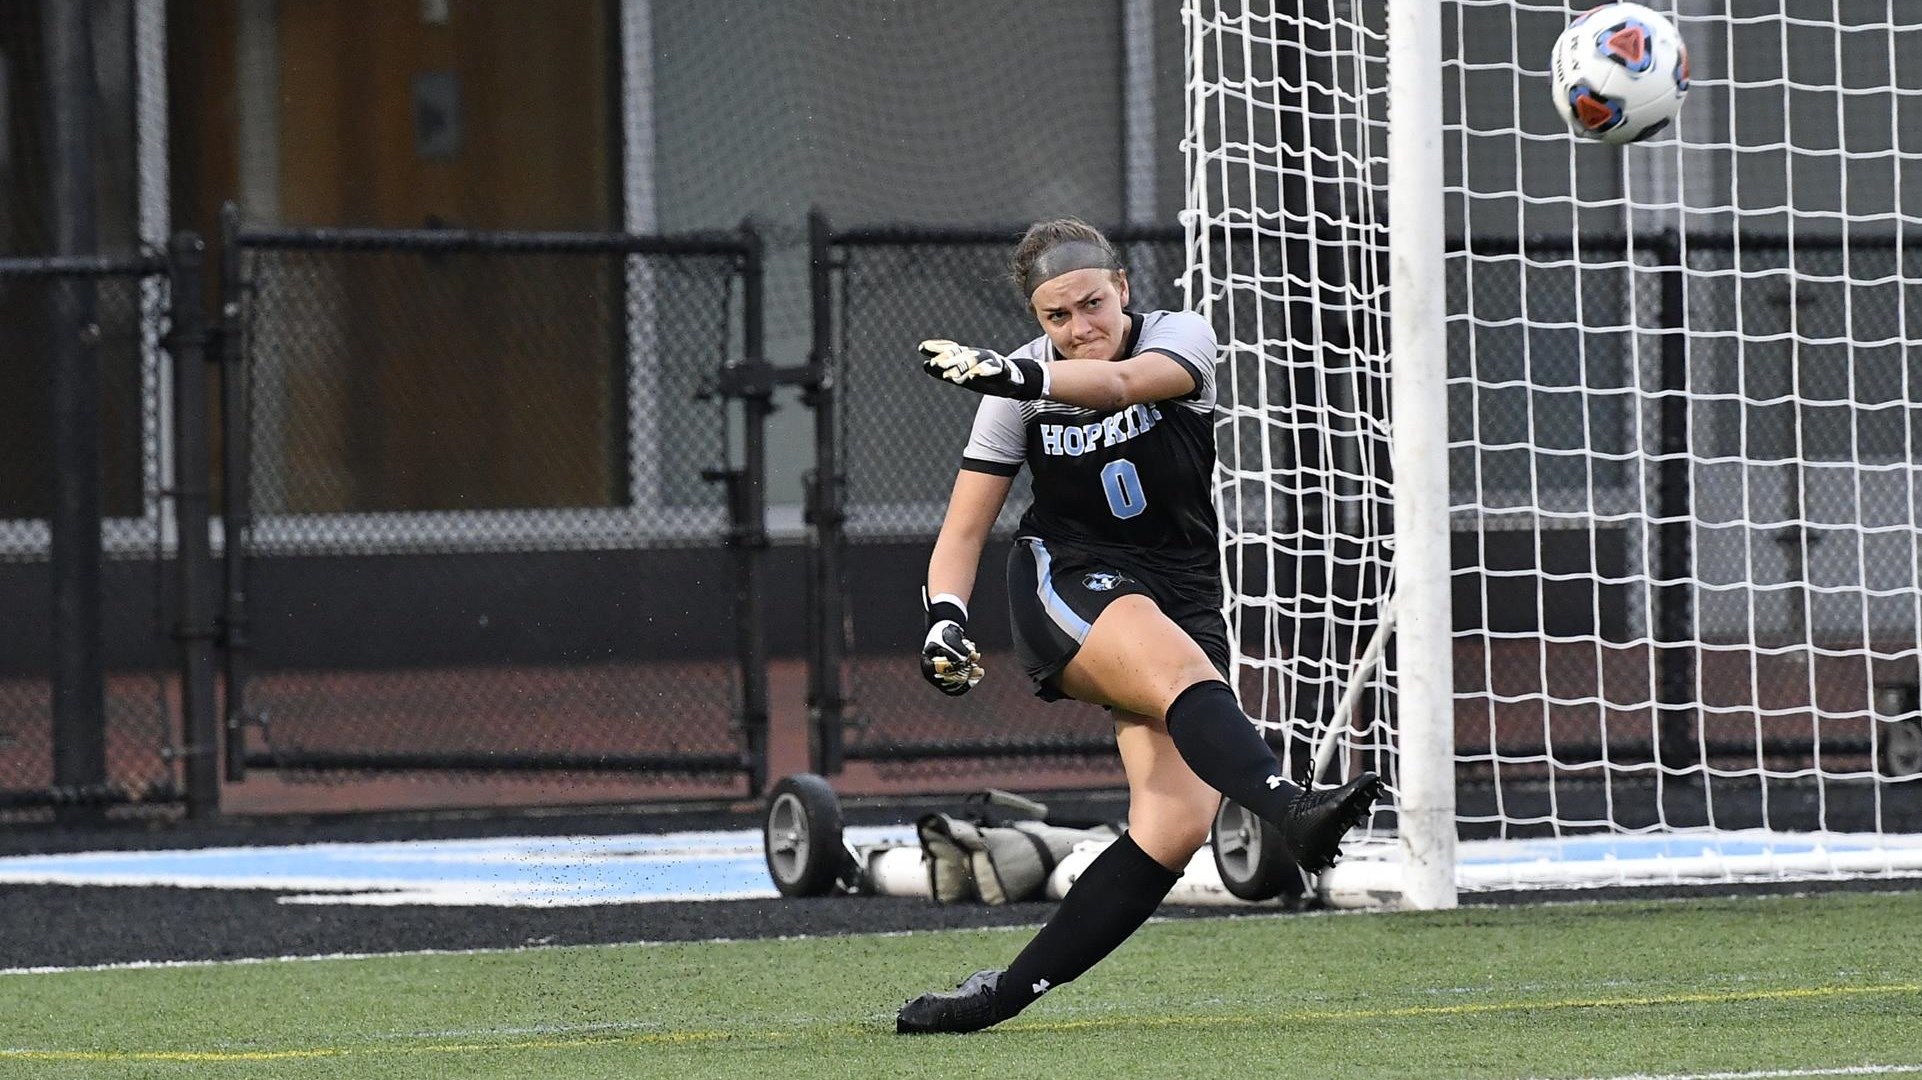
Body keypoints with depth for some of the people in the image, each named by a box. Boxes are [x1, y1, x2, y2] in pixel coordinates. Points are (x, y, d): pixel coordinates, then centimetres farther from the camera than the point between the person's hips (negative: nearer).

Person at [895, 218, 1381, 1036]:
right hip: (1069, 583, -2)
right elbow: (964, 530, 3)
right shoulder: (1021, 390, -1)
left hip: (1181, 593, 2)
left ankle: (1003, 995, -11)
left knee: (1178, 826, -15)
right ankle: (1290, 813, -61)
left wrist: (1018, 376, -49)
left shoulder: (1181, 338, -6)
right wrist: (944, 616, -18)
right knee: (1183, 669, -37)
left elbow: (1120, 382, -30)